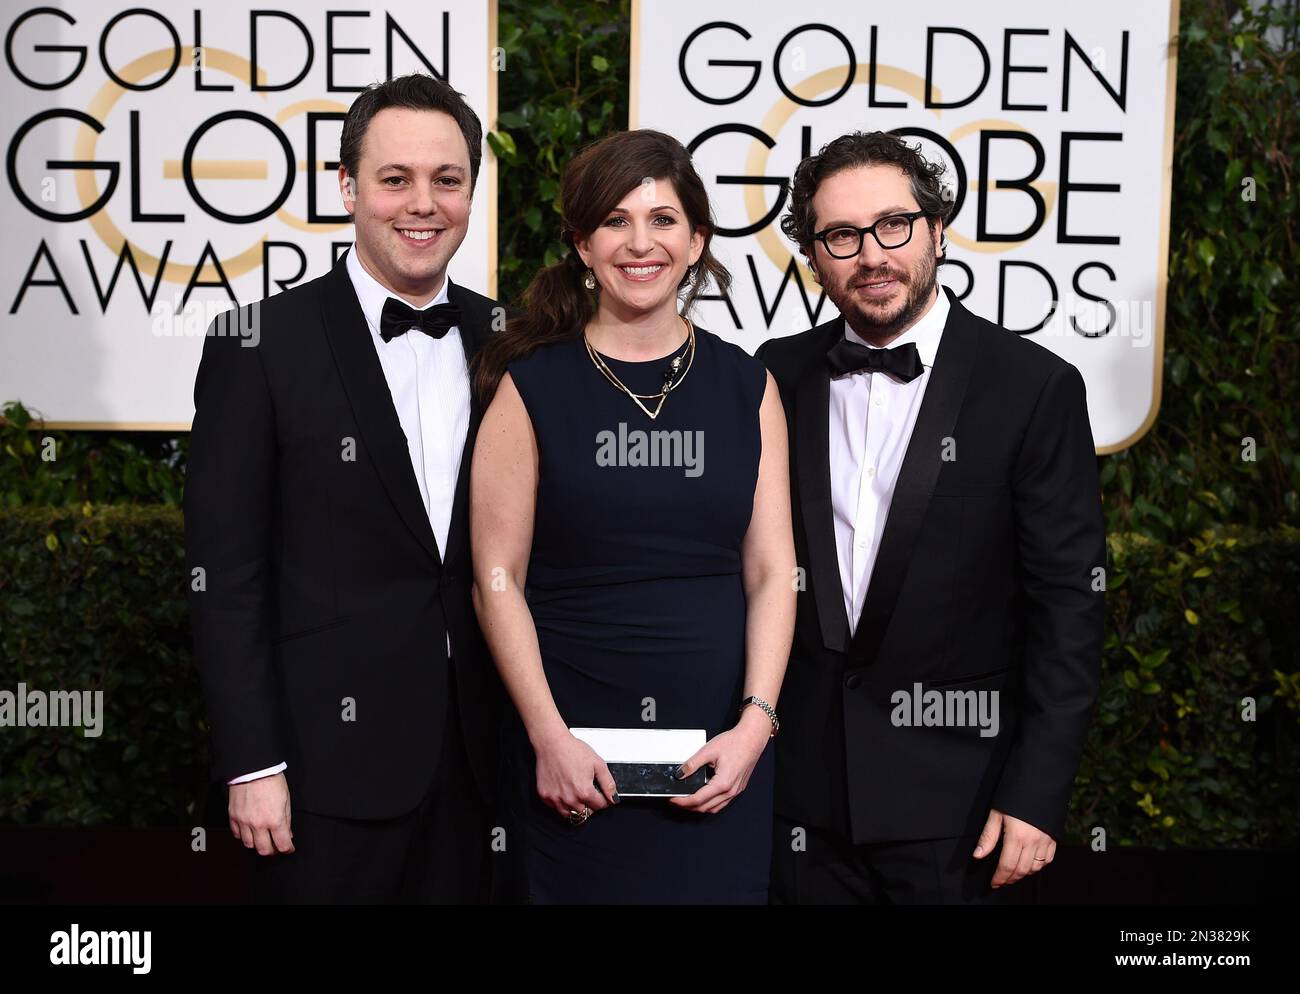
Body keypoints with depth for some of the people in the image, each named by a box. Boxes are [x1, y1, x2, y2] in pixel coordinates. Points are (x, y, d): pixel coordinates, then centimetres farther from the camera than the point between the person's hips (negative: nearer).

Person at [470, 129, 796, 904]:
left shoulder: (745, 385, 5)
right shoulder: (533, 387, -1)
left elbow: (772, 571, 3)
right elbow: (498, 578, -3)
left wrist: (755, 723, -7)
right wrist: (549, 738, -10)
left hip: (719, 751, 2)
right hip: (574, 750, -2)